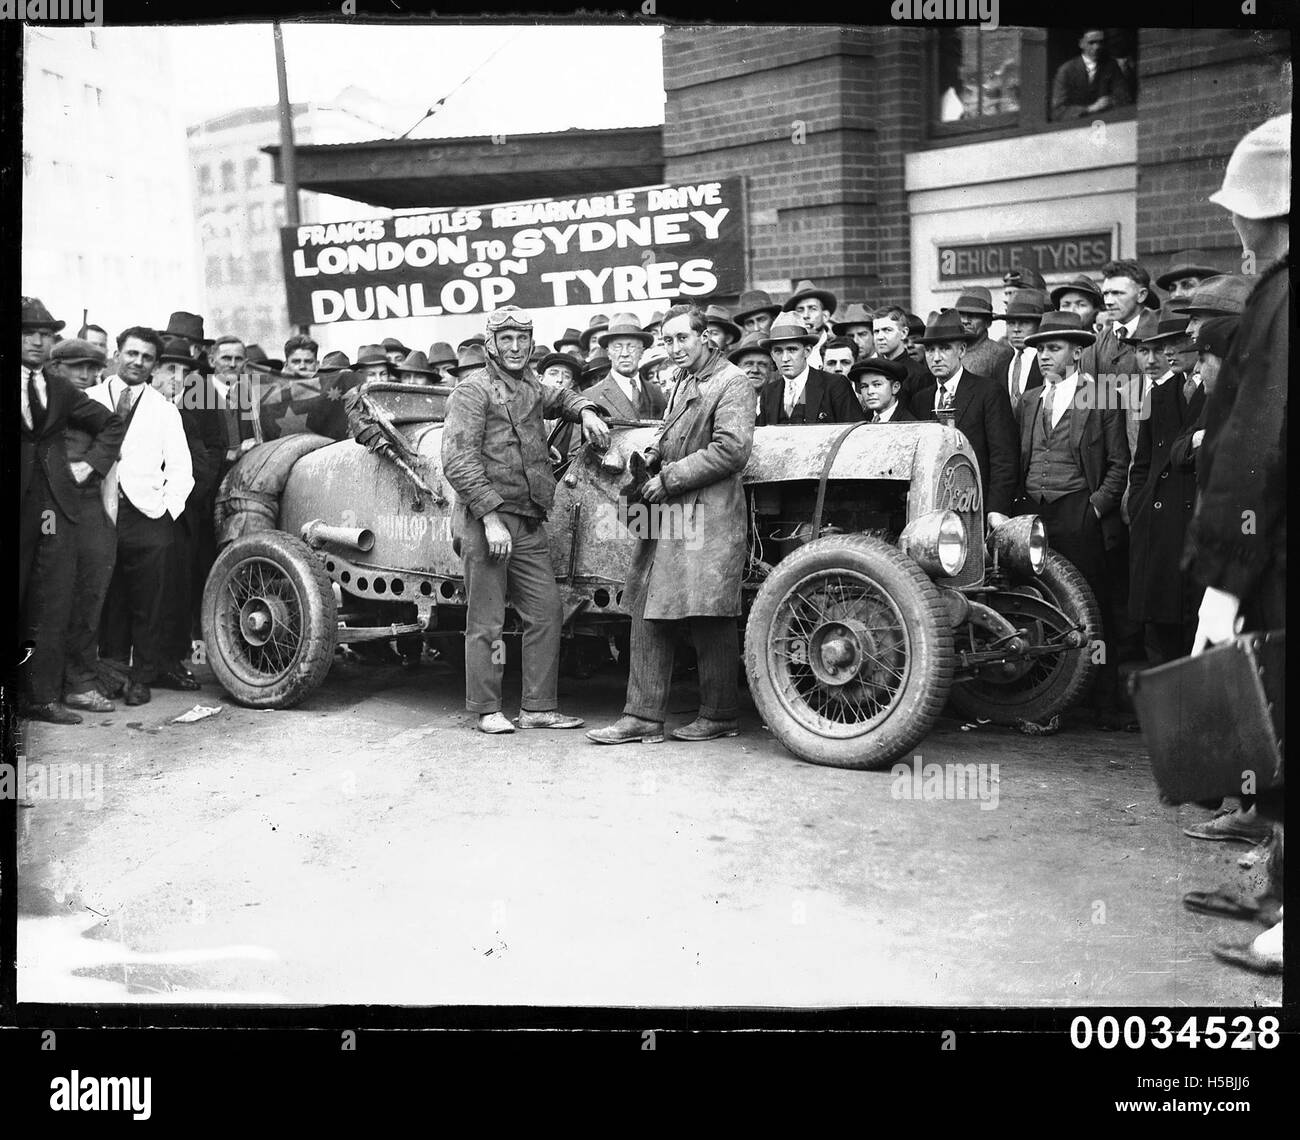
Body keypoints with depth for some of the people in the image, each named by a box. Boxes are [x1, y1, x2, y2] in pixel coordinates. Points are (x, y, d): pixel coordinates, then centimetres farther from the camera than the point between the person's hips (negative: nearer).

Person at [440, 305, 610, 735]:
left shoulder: (529, 386, 17)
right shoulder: (473, 389, -6)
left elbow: (559, 397, 39)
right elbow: (458, 462, -14)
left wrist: (585, 411, 15)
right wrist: (491, 518, -20)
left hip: (530, 522, 7)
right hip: (484, 520, -7)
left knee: (546, 614, 6)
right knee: (486, 623, 0)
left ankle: (538, 707, 14)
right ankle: (487, 710, 11)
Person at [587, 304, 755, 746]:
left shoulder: (731, 382, -6)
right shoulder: (682, 382, 21)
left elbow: (731, 451, -16)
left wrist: (670, 477, -13)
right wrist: (655, 454, 10)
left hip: (709, 517, -8)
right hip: (667, 515, 9)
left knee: (710, 620, -2)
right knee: (648, 614, 5)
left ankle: (720, 716, 12)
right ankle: (643, 717, 9)